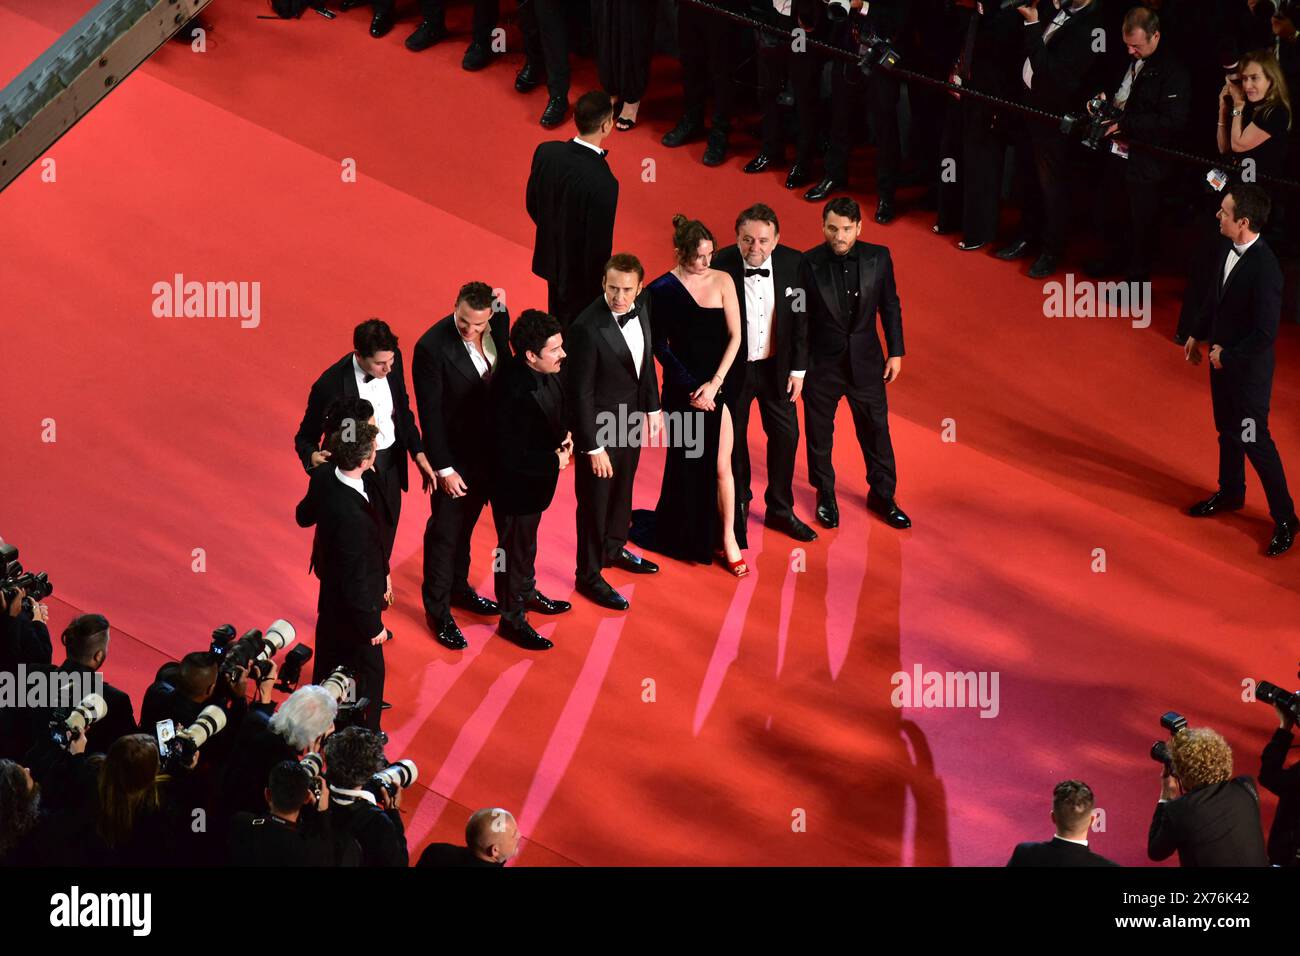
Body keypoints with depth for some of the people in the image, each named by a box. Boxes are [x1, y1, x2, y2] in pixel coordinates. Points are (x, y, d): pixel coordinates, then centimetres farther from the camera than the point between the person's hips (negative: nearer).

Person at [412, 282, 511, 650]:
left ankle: (459, 588, 45)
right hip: (454, 453, -6)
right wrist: (444, 469, -18)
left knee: (466, 522, 25)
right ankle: (438, 610, 25)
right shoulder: (433, 347, -27)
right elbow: (429, 413, -21)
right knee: (444, 531, 10)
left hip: (487, 448, 6)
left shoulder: (499, 323, -11)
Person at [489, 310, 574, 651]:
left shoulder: (545, 373, -11)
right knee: (515, 549, 13)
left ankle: (527, 593, 53)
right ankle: (512, 619, 32)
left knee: (527, 542, 30)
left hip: (535, 478, 8)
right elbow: (509, 456, -32)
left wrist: (563, 437, -4)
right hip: (515, 485, -8)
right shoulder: (511, 392, -37)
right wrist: (554, 461, -25)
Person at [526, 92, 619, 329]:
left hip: (550, 256, 6)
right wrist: (598, 289, -10)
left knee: (556, 319, 30)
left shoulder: (545, 152, -17)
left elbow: (532, 204, 1)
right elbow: (599, 246, -25)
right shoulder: (603, 183, -35)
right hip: (580, 271, -6)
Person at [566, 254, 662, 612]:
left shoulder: (641, 304, -10)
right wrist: (593, 447, -20)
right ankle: (589, 576, 28)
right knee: (595, 500, 10)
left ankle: (613, 549, 51)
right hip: (600, 426, -7)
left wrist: (653, 407, 12)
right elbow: (580, 392, -24)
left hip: (631, 418, 7)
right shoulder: (588, 328, -31)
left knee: (622, 489, 27)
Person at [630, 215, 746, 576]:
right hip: (682, 389, -1)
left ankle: (727, 539, 11)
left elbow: (735, 336, -2)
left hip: (718, 386, 1)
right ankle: (684, 536, 25)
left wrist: (714, 383, -9)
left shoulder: (722, 281, -2)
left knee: (721, 466, 1)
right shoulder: (661, 290, -6)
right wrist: (690, 388, -9)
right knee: (686, 466, 8)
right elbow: (660, 346, -3)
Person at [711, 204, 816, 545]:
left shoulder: (793, 263, -13)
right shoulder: (720, 267, -22)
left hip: (776, 365, 3)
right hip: (733, 368, -3)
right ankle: (739, 503, 38)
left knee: (786, 434, 12)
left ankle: (780, 510, 31)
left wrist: (798, 369, 0)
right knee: (733, 439, 14)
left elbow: (800, 317, -2)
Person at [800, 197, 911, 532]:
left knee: (876, 430, 13)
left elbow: (890, 306, 3)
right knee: (819, 435, 14)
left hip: (866, 363, 2)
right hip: (821, 366, -2)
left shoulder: (878, 257, -8)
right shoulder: (807, 264, -15)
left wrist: (895, 352, 5)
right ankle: (825, 496, 35)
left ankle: (882, 495, 32)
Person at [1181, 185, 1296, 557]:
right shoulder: (1227, 247, -8)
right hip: (1221, 357, 8)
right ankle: (1230, 493, 46)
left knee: (1254, 440, 3)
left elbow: (1265, 333, -29)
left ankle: (1284, 518, 18)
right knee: (1227, 429, 25)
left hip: (1248, 367, -8)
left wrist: (1228, 356, -17)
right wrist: (1197, 334, 16)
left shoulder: (1265, 270, -33)